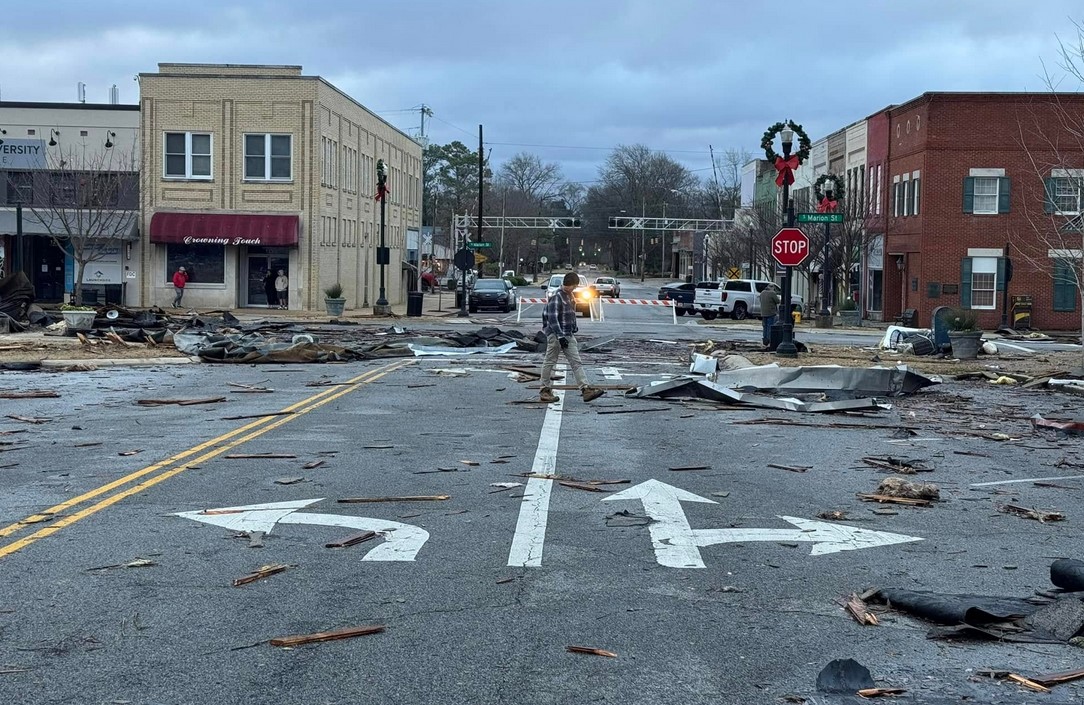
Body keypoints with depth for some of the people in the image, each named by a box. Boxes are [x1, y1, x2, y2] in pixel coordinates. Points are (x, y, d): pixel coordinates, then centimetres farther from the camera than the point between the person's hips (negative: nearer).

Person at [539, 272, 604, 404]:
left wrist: (574, 327, 21)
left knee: (576, 362, 1)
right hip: (556, 335, -9)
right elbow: (552, 319, -22)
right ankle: (545, 390, 10)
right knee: (550, 362, 2)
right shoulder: (556, 297, -16)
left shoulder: (569, 296, 13)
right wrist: (560, 336, -26)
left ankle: (586, 389, -3)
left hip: (569, 335, 9)